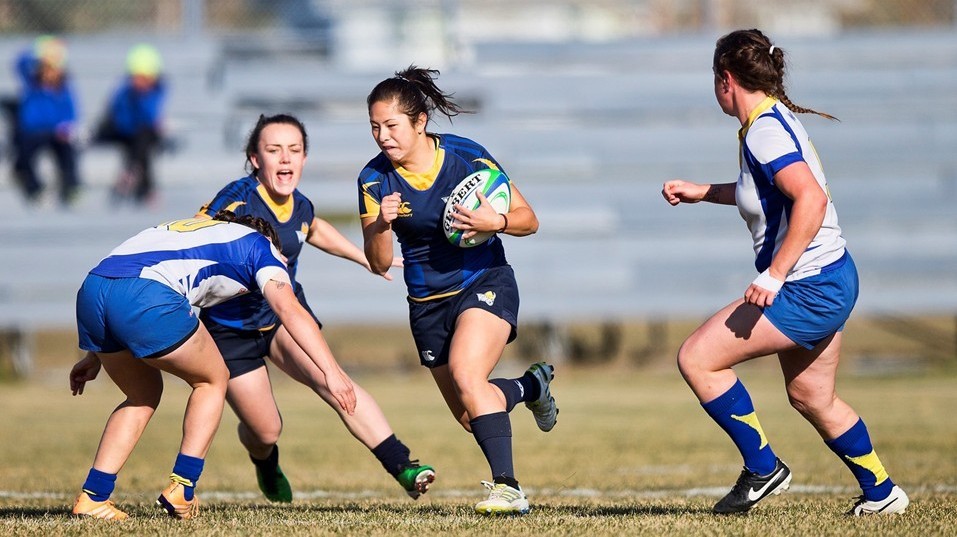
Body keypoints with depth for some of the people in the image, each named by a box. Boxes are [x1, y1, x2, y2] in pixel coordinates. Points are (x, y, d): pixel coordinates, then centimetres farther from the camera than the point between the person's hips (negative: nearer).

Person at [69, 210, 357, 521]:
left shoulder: (192, 229, 40)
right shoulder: (259, 244, 21)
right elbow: (290, 310, 3)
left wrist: (96, 355, 42)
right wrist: (332, 371, -4)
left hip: (91, 289, 7)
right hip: (146, 297, -7)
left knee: (144, 395, 26)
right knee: (212, 380, 18)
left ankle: (92, 497, 16)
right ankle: (181, 490, 9)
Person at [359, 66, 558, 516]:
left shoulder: (466, 157, -16)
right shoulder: (374, 179, -9)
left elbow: (528, 220, -9)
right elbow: (379, 264, -7)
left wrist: (496, 222, -31)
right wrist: (382, 224, -28)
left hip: (485, 283, -4)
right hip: (427, 303, 5)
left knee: (465, 374, -30)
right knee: (470, 417, 10)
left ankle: (508, 488, -30)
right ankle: (532, 385, 43)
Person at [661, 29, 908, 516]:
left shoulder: (764, 131, -19)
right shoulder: (774, 119, 11)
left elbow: (811, 200, -31)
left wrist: (774, 275, -30)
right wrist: (701, 192, 29)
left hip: (809, 290, -10)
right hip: (830, 280, 10)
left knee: (697, 358, -7)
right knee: (810, 398, 22)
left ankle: (762, 469, -1)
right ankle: (881, 493, 31)